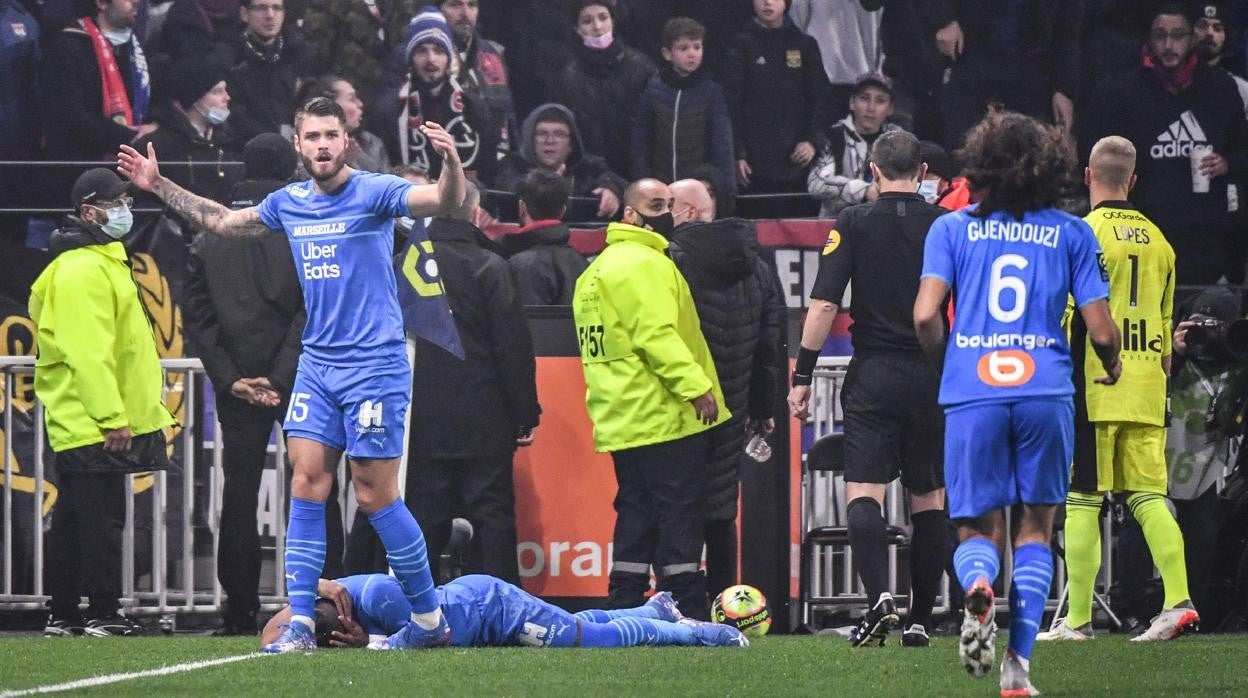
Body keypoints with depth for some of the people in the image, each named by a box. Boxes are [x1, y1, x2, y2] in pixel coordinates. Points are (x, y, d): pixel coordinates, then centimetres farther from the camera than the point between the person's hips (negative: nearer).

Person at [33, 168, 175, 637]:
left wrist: (141, 412, 23)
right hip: (94, 424, -10)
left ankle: (62, 615, 15)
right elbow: (87, 351, -22)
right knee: (102, 518, -8)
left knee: (75, 521, 11)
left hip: (83, 425, 10)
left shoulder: (103, 261, 19)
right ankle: (103, 614, -6)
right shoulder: (83, 269, -15)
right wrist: (112, 417, -23)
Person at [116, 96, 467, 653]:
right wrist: (160, 187, 27)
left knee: (375, 496, -4)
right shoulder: (288, 203, 10)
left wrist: (451, 162, -44)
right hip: (316, 364, 6)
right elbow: (223, 222, 27)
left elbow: (444, 202, -24)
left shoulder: (374, 193, -9)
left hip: (374, 367, -6)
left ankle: (429, 618, 9)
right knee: (307, 486, -2)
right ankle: (300, 623, -2)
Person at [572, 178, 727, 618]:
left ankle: (624, 610, 10)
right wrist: (697, 385, -23)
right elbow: (656, 335, -22)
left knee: (637, 515, 11)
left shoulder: (599, 270, 20)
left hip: (623, 422, 10)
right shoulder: (642, 264, -12)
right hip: (663, 416, -10)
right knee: (680, 516, -8)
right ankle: (689, 616, -10)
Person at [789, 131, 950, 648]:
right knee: (929, 498, 10)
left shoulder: (853, 224, -1)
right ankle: (920, 620, 10)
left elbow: (824, 304, -7)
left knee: (863, 493, -4)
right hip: (934, 375, 2)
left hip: (873, 374, -2)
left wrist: (802, 377, -3)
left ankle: (878, 596, -26)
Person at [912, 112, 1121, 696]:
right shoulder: (1072, 233, 8)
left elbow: (926, 315, -3)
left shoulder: (952, 228, 8)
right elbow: (1101, 330, 5)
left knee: (978, 529, 10)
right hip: (1046, 393, 0)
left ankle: (978, 583, -26)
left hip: (972, 392, 0)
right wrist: (1113, 367, 27)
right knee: (1035, 526, 12)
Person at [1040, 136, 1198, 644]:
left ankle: (1077, 618, 0)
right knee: (1148, 496, 6)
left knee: (1082, 501, -1)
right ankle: (1178, 600, -8)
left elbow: (1072, 320, -11)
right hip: (1146, 392, 6)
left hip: (1094, 390, -6)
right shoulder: (1156, 239, 12)